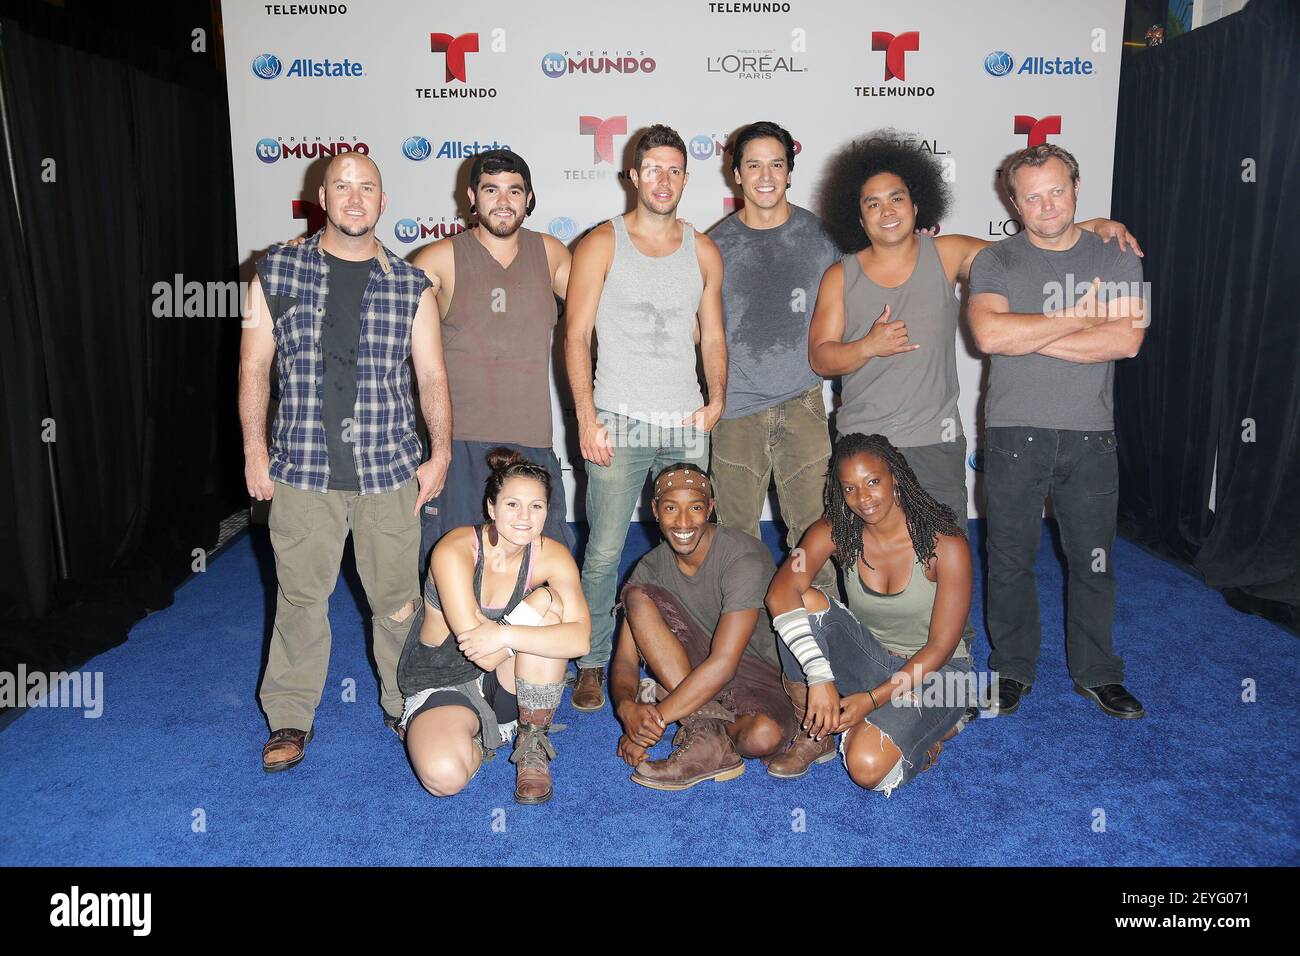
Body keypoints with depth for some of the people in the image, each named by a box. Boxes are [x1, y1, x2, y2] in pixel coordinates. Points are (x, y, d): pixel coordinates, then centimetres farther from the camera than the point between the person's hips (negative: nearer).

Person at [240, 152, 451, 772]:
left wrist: (439, 454, 1)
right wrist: (255, 452, 1)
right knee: (300, 598, 8)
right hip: (302, 471, 0)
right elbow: (254, 366, 5)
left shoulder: (410, 284, 5)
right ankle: (290, 719, 24)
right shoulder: (278, 271, 4)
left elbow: (432, 376, 7)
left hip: (390, 471, 1)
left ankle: (405, 706, 25)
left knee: (397, 597, 7)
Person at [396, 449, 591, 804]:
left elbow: (580, 639, -26)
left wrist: (504, 633, -34)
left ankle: (532, 744, -12)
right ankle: (479, 737, 5)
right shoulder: (454, 551, -23)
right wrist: (533, 612, -21)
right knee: (444, 777, -34)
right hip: (442, 685, -3)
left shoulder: (552, 555, -12)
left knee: (547, 601, -25)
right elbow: (482, 654, -27)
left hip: (504, 682, 3)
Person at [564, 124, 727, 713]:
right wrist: (587, 418, -10)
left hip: (687, 424, 3)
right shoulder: (602, 244, 2)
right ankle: (592, 664, 12)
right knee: (604, 551, -3)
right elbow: (576, 337, -2)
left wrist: (716, 399, 1)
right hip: (619, 422, -3)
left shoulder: (703, 252, 12)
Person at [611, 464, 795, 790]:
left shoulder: (745, 558, -22)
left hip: (758, 674, -5)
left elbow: (723, 664, -28)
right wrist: (627, 707, -29)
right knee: (639, 596, -19)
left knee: (764, 736, -41)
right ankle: (705, 724, -22)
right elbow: (625, 659, -6)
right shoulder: (650, 568, -4)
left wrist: (655, 718, -28)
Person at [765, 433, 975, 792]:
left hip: (934, 671, -3)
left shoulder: (946, 544, -19)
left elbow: (941, 647, -17)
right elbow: (780, 595, -28)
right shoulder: (835, 532, -11)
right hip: (867, 659, 4)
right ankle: (815, 734, -10)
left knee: (867, 766, -28)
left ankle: (931, 727, 5)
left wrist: (870, 700, -24)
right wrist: (820, 679, -40)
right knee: (807, 600, -26)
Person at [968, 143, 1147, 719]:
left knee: (1093, 560, 10)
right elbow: (990, 334, -17)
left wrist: (1027, 336, -12)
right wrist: (1078, 317, -11)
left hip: (1089, 437, 2)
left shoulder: (1116, 260, 6)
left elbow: (1127, 341, -10)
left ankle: (1096, 672, 27)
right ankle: (1012, 670, 23)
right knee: (1010, 559, 7)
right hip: (1015, 434, -1)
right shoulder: (995, 262, 2)